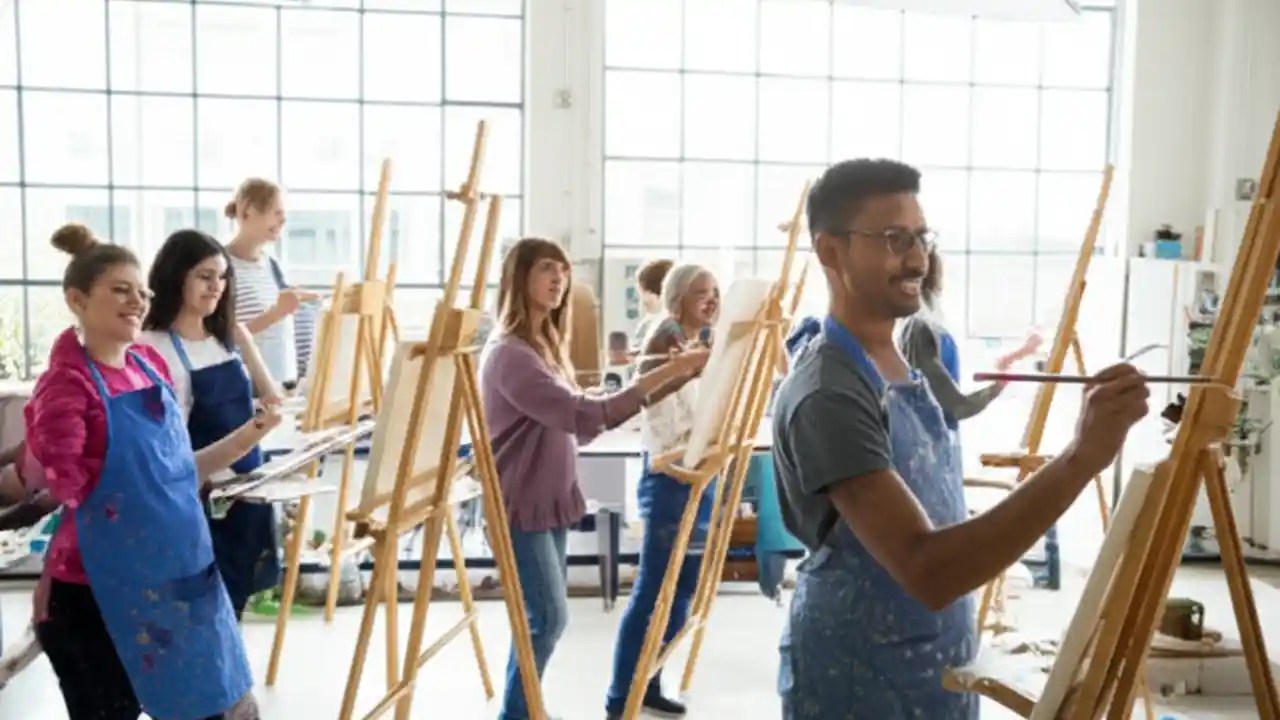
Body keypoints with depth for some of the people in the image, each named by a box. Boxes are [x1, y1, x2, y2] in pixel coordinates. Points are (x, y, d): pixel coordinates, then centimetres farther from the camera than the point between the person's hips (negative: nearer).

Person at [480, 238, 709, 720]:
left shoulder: (545, 345, 13)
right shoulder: (508, 354, -19)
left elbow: (573, 425, 15)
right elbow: (582, 414, -28)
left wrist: (664, 383, 5)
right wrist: (667, 373, -30)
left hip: (550, 502, 9)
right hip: (520, 507, -9)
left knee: (541, 618, 14)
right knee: (548, 618, -6)